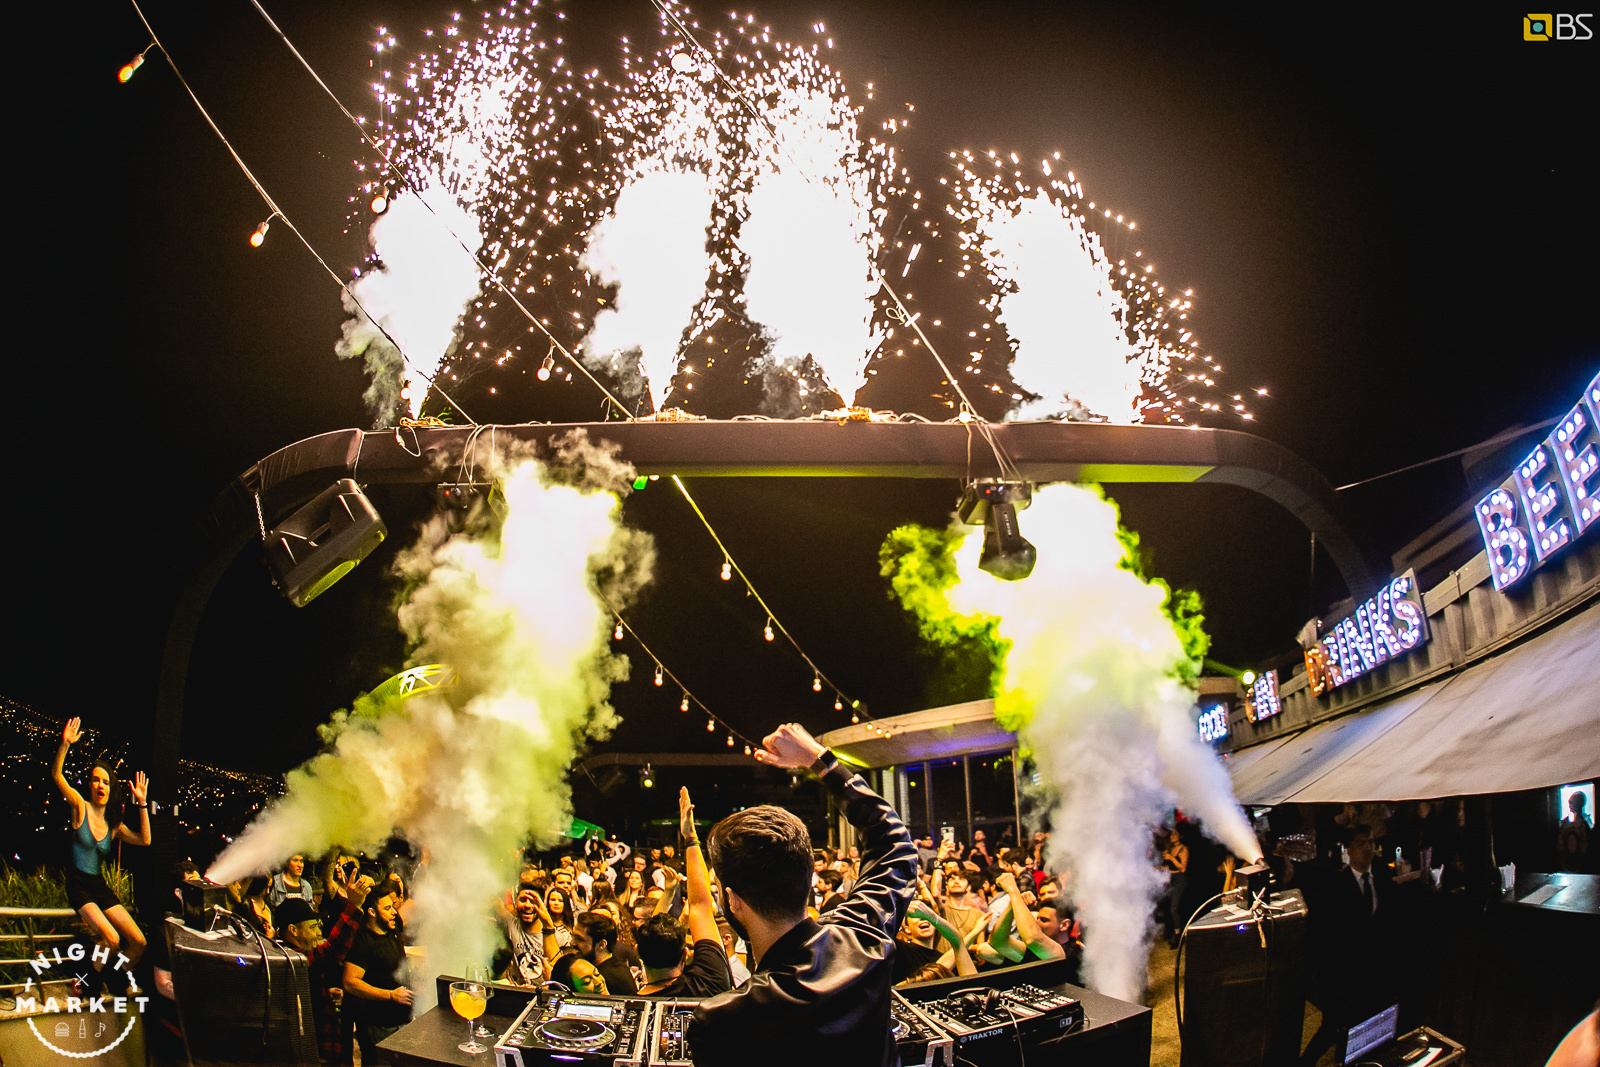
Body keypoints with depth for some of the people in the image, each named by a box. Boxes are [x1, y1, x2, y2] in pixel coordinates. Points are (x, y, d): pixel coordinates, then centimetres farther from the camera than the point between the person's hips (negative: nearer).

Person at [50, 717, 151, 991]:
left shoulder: (113, 824, 8)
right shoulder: (80, 807, -4)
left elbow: (144, 840, -2)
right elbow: (56, 775, -17)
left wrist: (142, 804, -6)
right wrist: (65, 745, -32)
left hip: (100, 887, 5)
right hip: (78, 886, -5)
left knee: (138, 942, -4)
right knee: (111, 939, -26)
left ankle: (119, 974, 23)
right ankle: (91, 978, 1)